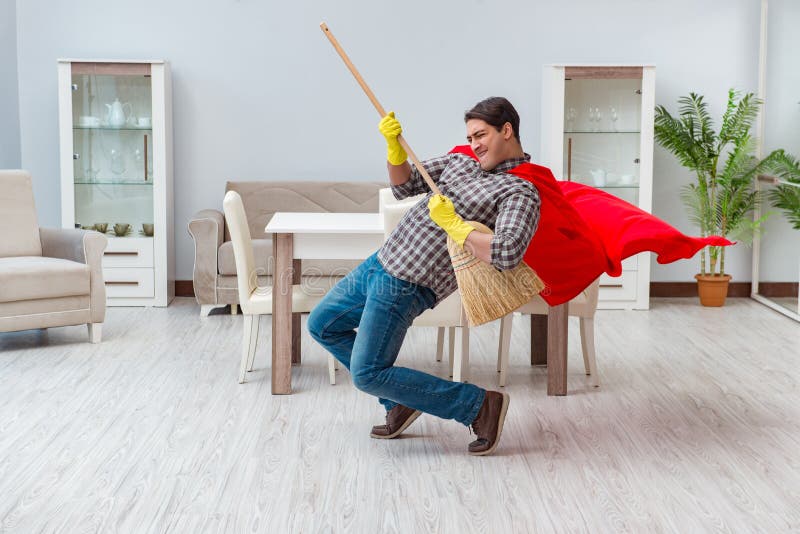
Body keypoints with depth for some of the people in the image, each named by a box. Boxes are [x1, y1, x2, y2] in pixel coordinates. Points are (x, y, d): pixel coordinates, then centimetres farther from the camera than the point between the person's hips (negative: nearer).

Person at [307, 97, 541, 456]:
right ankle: (401, 401, 24)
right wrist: (394, 145, -3)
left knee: (367, 375, -10)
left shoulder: (520, 192, -15)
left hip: (405, 286, -9)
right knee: (322, 325, 21)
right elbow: (404, 187, 14)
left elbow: (507, 253, -30)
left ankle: (479, 405, -3)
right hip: (379, 263, 9)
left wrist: (453, 225, -22)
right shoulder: (462, 162, 11)